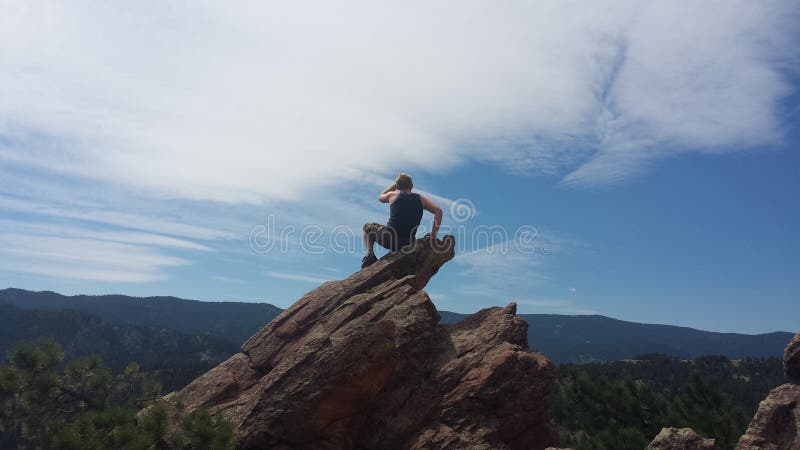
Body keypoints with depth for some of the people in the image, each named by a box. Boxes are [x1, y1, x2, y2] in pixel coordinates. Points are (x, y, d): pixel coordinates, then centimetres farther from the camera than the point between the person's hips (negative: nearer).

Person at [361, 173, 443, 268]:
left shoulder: (393, 195, 5)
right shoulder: (421, 199, 9)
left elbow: (380, 197, 27)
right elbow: (438, 211, -2)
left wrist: (394, 186, 31)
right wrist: (433, 235, 0)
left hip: (389, 239, -2)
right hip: (407, 244, 3)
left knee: (367, 227, 25)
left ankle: (370, 254, 8)